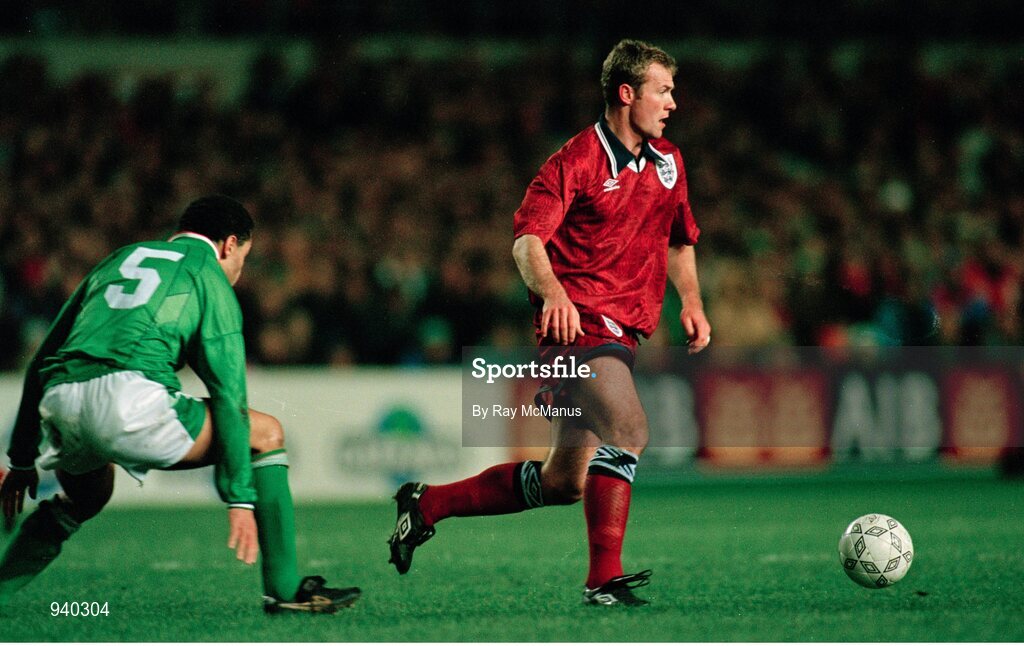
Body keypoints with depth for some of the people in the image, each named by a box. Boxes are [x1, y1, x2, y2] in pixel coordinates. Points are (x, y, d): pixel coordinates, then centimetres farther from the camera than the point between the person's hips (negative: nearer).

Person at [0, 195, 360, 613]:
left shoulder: (119, 259, 32)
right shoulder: (210, 278, 15)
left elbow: (42, 363, 30)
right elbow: (227, 395, 4)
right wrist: (240, 499, 2)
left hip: (57, 406, 6)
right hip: (130, 397, -6)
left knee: (87, 495, 37)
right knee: (265, 434, 13)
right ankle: (285, 590, 9)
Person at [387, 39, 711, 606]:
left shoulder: (668, 162, 16)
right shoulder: (577, 161, -8)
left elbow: (679, 241, 28)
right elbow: (526, 240, -15)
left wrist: (691, 302, 11)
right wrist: (553, 293, -34)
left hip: (621, 333, 8)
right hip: (577, 321, -8)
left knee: (563, 483, 8)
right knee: (628, 431, -28)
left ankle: (428, 503, 22)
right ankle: (603, 579, -24)